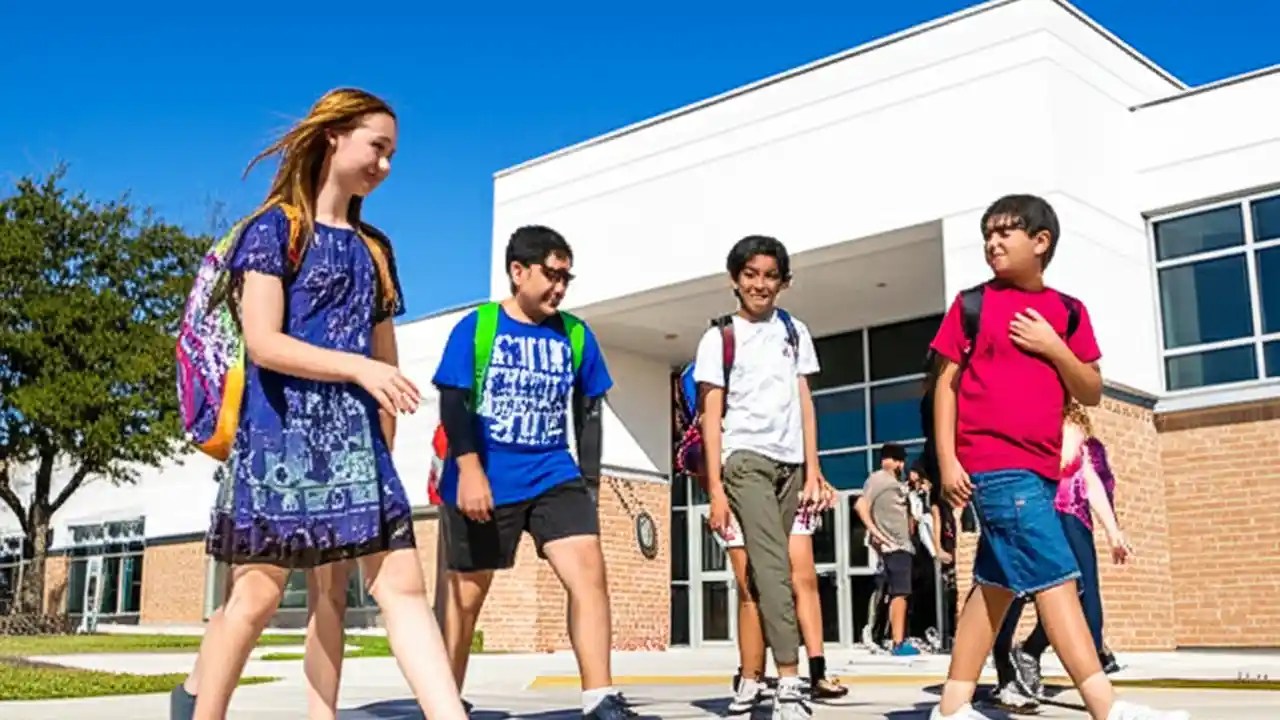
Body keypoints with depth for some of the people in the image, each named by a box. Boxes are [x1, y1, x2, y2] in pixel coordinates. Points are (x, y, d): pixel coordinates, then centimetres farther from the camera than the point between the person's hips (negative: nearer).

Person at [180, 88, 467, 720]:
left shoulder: (374, 248, 17)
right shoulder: (276, 226, -1)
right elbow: (263, 342, -13)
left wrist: (383, 445, 10)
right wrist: (358, 368, -22)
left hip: (354, 437, 6)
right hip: (282, 432, -5)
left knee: (402, 584, -3)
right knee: (256, 595, -1)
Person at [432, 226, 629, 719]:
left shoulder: (576, 335, 7)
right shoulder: (476, 327, -3)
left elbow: (589, 410, 12)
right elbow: (453, 402, -8)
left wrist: (588, 480, 10)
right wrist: (469, 469, -20)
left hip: (553, 477, 3)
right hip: (483, 482, -2)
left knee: (589, 573, -16)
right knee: (467, 593, 9)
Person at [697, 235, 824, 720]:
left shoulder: (795, 332, 13)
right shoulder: (720, 338, 3)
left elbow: (805, 404, 11)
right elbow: (712, 417, -1)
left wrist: (812, 472, 4)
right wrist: (715, 488, -8)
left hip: (790, 462, 4)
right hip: (745, 458, -4)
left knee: (766, 568, 5)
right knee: (773, 566, -17)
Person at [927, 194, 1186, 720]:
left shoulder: (1068, 312, 10)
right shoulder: (972, 304, 2)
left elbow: (1091, 393, 9)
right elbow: (946, 383, 1)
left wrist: (1054, 348, -8)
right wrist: (947, 460, -6)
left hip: (1039, 467, 5)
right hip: (993, 464, -5)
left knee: (996, 583, 8)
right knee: (1054, 575, -12)